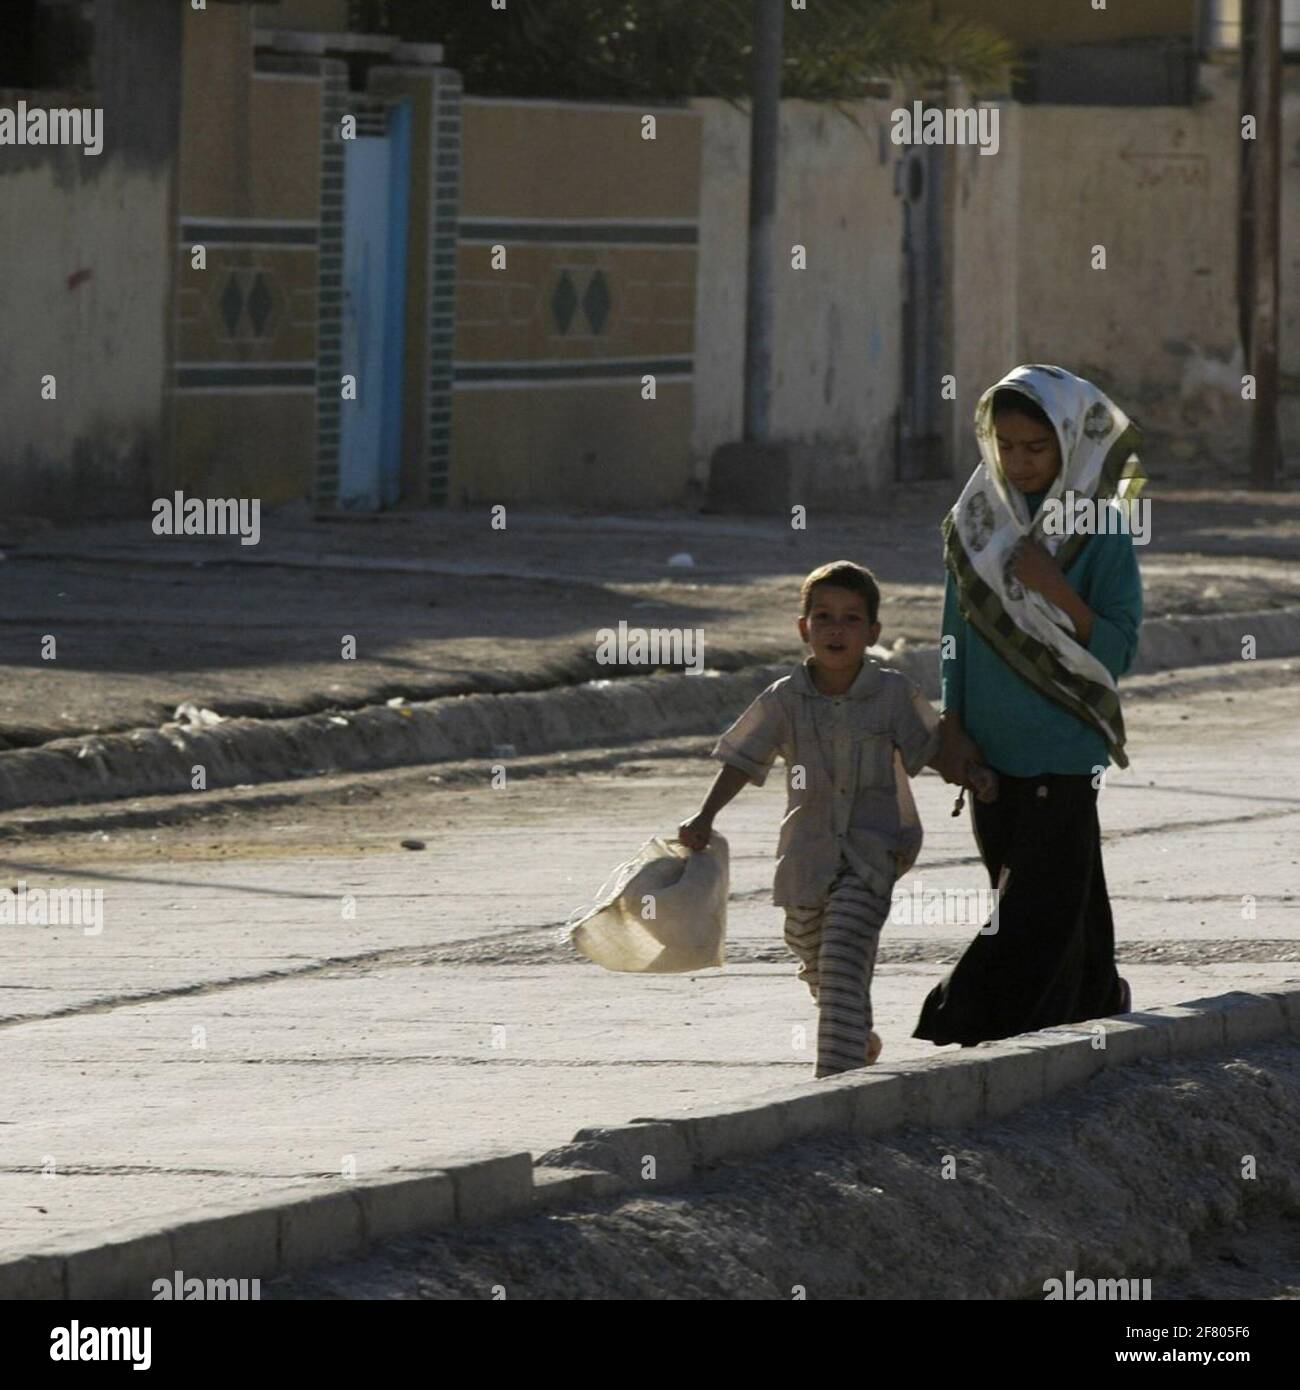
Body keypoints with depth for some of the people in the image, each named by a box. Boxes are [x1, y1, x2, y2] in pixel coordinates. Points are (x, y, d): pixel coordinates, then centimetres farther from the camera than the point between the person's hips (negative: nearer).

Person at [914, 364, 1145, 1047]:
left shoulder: (1099, 534, -7)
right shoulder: (975, 523, 6)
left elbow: (1117, 650, -9)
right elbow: (956, 636, 12)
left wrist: (1057, 590, -22)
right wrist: (952, 725, 2)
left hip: (1061, 754, -5)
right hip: (990, 752, 5)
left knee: (1035, 910, -9)